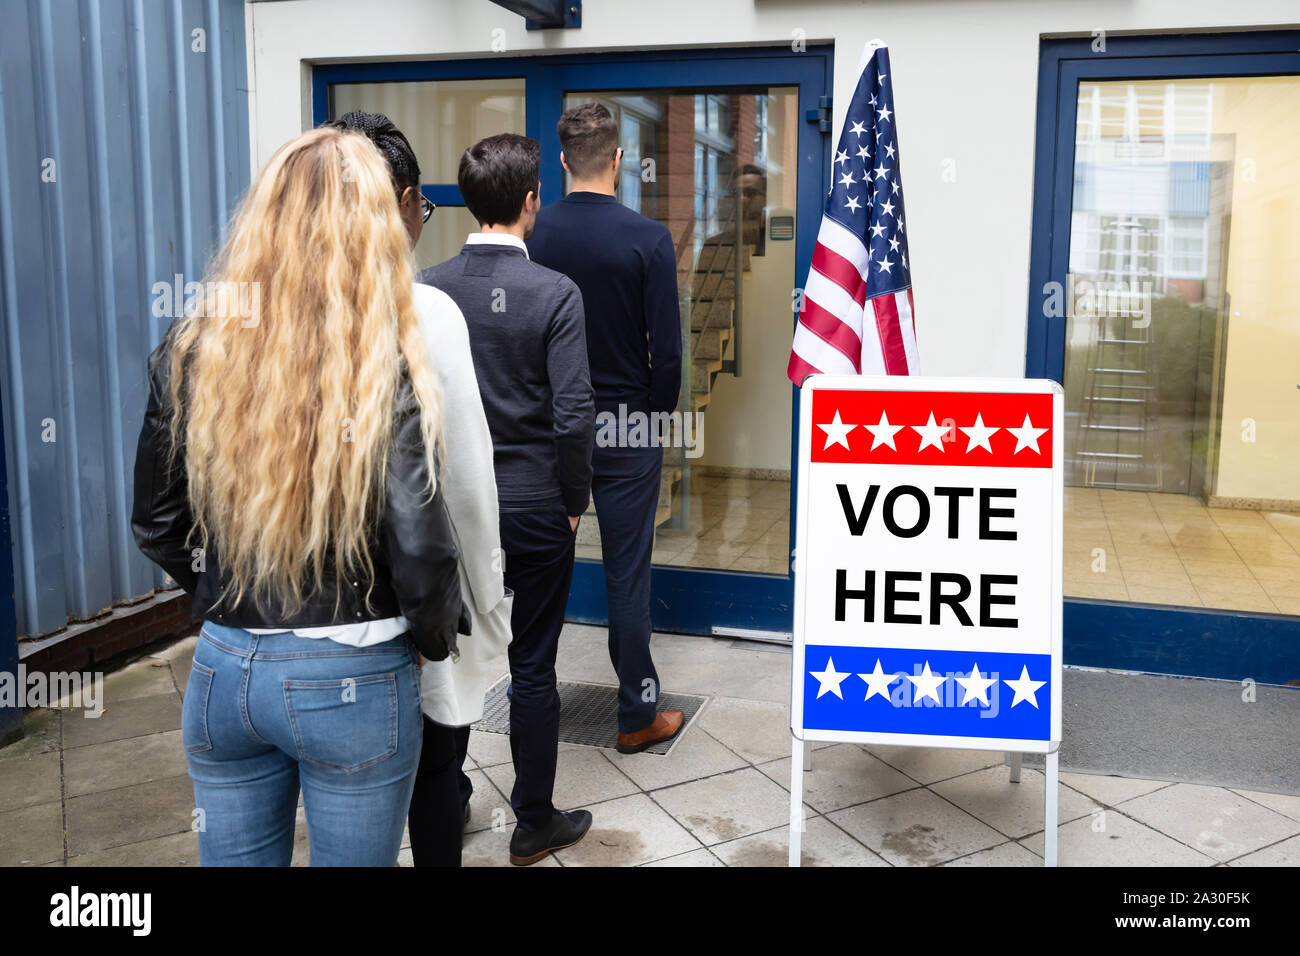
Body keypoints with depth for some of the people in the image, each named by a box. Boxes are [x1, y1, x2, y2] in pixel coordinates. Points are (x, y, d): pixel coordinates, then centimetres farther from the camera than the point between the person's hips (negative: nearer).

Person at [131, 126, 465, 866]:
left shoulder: (187, 355, -6)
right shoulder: (385, 373, -18)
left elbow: (156, 525, 4)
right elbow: (420, 550, -19)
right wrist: (436, 636, 0)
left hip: (222, 669, 4)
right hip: (352, 680, -3)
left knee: (235, 857, 22)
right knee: (357, 857, 17)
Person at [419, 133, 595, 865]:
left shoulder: (427, 289, -3)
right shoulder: (556, 293, -14)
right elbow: (573, 415, -16)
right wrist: (575, 502, -2)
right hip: (535, 506, -3)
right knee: (533, 669, 9)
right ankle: (535, 825, 22)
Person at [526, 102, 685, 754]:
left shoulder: (532, 234, -4)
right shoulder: (647, 239, -11)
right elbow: (666, 351, -11)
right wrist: (658, 413, 6)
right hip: (626, 425, -3)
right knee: (627, 570, 5)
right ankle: (637, 713, 15)